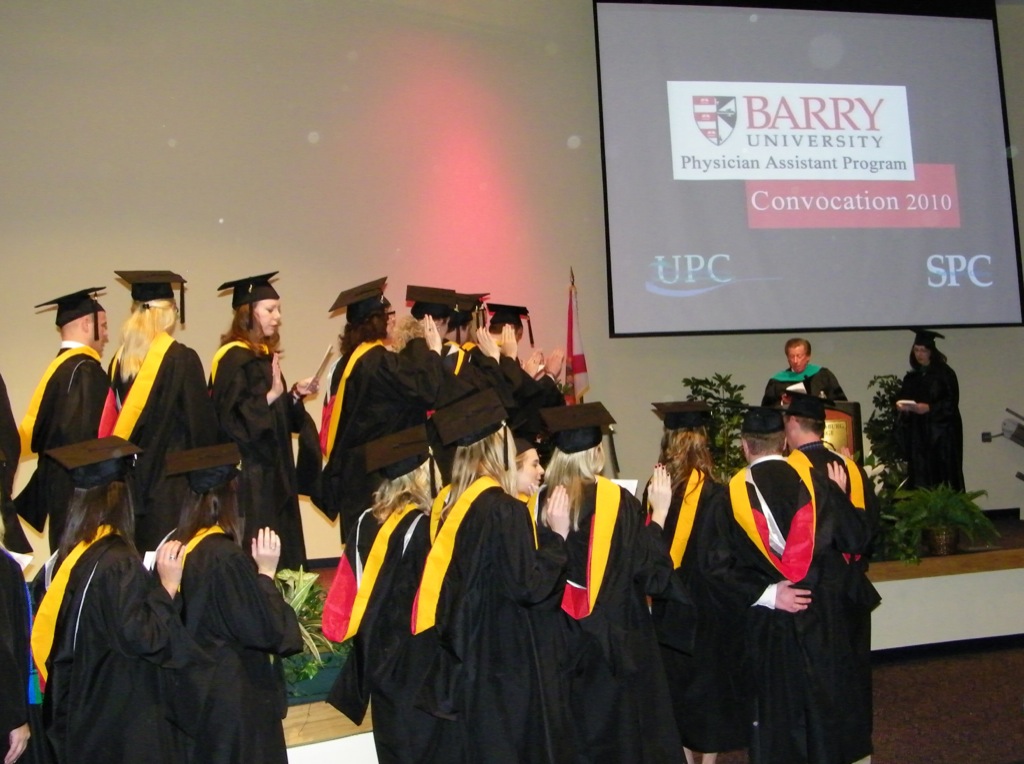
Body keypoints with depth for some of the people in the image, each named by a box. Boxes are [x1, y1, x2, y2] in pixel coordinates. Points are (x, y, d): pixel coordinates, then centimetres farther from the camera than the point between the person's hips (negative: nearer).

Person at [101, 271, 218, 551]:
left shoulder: (120, 359, 5)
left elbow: (109, 423, 11)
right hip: (171, 476, -6)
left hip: (130, 477, 6)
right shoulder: (182, 359, -12)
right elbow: (202, 422, -10)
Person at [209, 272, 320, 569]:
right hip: (247, 475, -9)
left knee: (281, 551, 11)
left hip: (272, 471, 9)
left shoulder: (265, 356, 13)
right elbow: (232, 417, -21)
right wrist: (271, 395, -29)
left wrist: (295, 394, 4)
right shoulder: (233, 358, -13)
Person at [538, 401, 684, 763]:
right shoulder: (616, 501, -16)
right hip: (616, 635, -3)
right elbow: (650, 568, -11)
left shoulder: (545, 500, -8)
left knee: (570, 729, 17)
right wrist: (659, 512, -2)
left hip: (559, 638, 3)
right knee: (618, 725, 11)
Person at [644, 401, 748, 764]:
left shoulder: (656, 489, -9)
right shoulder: (715, 494, -17)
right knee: (710, 686, 12)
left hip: (668, 608, 3)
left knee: (677, 687, 16)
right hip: (709, 610, -3)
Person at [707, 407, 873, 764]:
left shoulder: (733, 493, -10)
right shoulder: (816, 481, -8)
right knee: (825, 706, 17)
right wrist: (840, 496, 9)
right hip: (823, 616, 1)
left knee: (775, 712, 13)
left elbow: (721, 564, -15)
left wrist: (766, 594, -14)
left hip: (768, 622, -1)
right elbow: (857, 539, -3)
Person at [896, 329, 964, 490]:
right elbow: (903, 400, 16)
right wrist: (902, 406, -6)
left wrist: (929, 408, -21)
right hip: (917, 436, 5)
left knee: (942, 477, -5)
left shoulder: (944, 373, -4)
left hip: (941, 434, -5)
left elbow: (951, 402, -9)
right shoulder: (911, 377, 13)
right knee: (920, 479, 1)